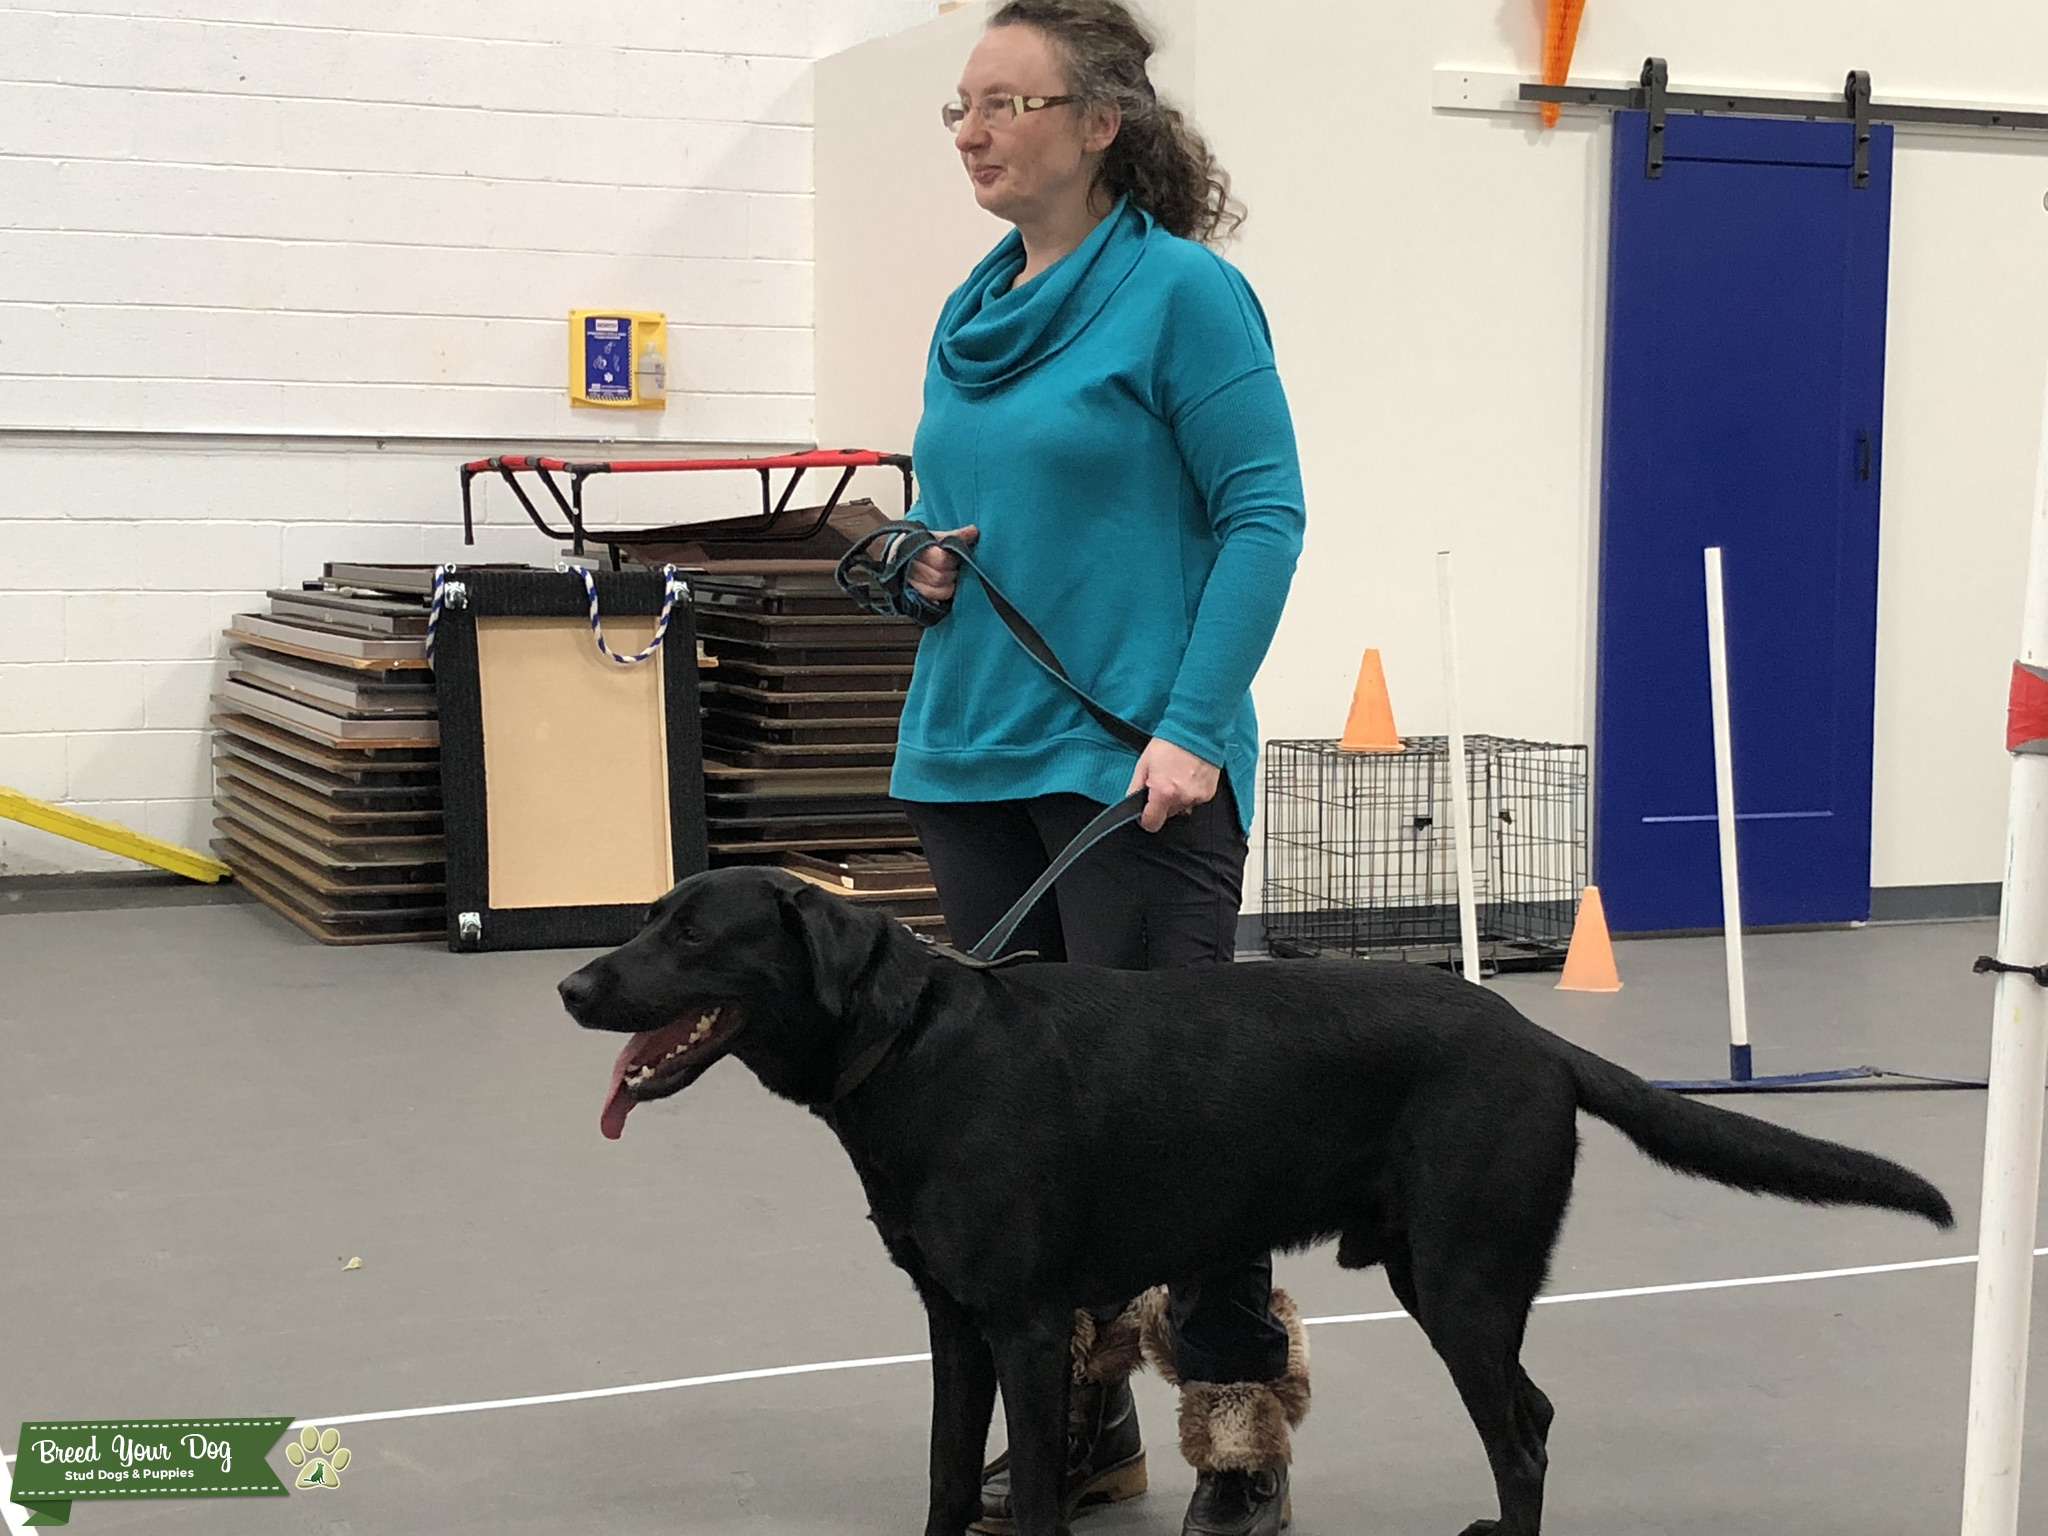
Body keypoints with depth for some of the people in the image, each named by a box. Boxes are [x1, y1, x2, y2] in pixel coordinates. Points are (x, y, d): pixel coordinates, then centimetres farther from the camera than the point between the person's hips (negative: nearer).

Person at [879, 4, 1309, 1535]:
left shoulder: (1183, 291, -8)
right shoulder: (970, 313, 13)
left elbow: (1263, 516, -11)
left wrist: (1190, 727, -19)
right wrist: (929, 573, 0)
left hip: (1134, 767, -7)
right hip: (973, 759, 7)